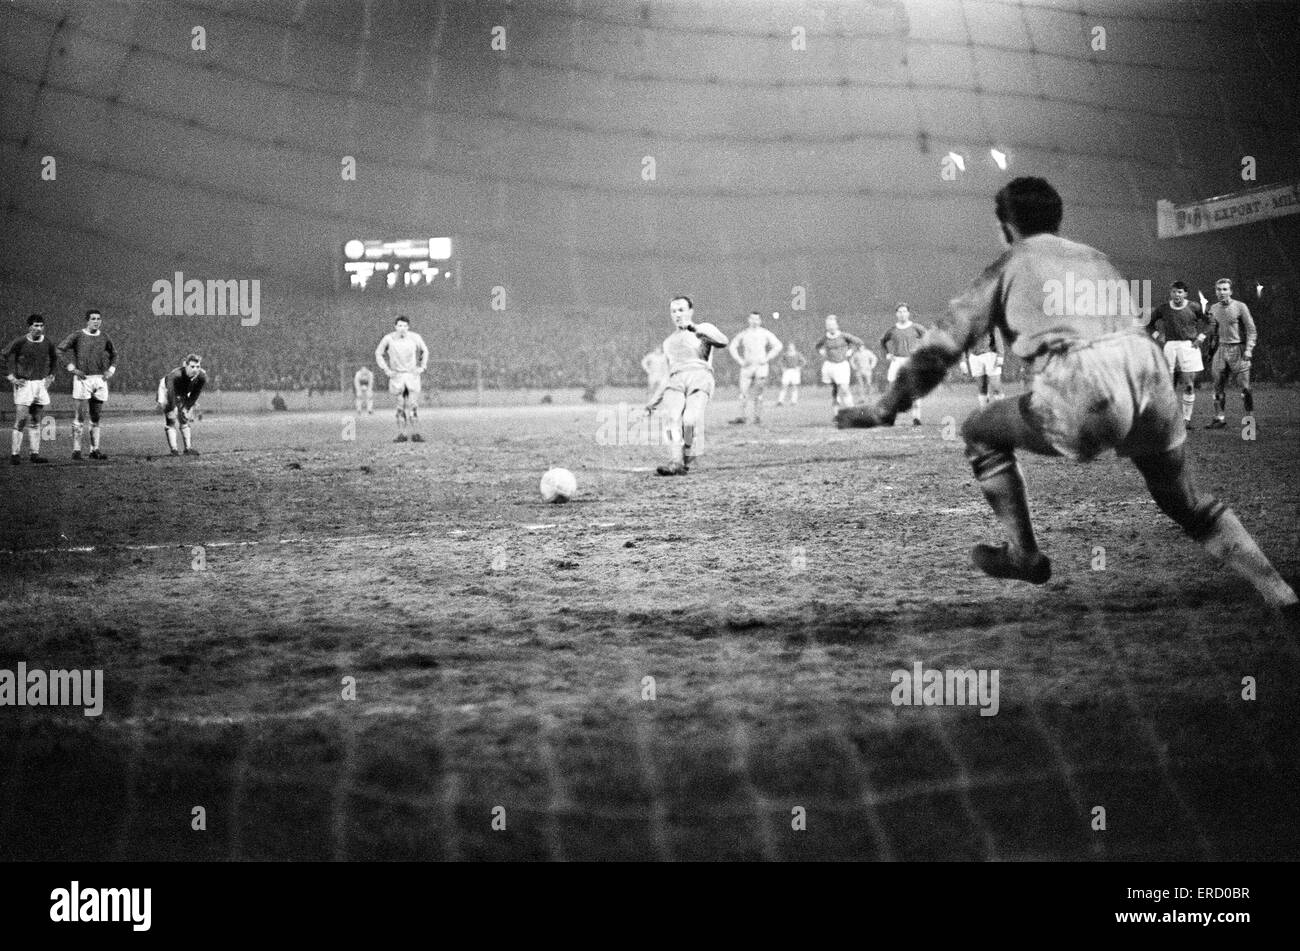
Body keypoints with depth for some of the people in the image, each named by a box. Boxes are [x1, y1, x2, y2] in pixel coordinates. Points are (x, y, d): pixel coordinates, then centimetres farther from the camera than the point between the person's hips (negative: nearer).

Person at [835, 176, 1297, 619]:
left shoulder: (1009, 266, 19)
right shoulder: (1095, 258, 32)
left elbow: (944, 343, 16)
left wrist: (886, 408, 23)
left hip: (1085, 386, -5)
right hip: (1150, 368, 5)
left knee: (981, 434, 19)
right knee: (1188, 503, 22)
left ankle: (1024, 555, 23)